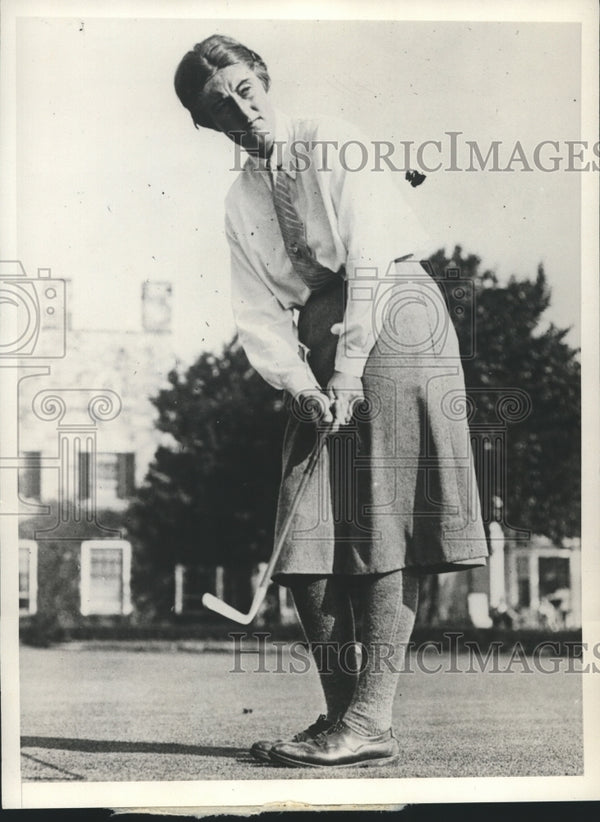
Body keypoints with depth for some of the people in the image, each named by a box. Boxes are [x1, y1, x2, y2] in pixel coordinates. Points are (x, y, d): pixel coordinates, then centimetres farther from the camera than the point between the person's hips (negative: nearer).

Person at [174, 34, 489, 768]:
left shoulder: (328, 140, 0)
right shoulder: (239, 203, 15)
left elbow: (369, 254, -10)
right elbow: (258, 314, 8)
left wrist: (349, 370, -18)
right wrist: (303, 386, -11)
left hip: (394, 313, -6)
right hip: (318, 339, 6)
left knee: (385, 526, -13)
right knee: (309, 539, -2)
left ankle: (370, 721, -16)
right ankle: (342, 714, 5)